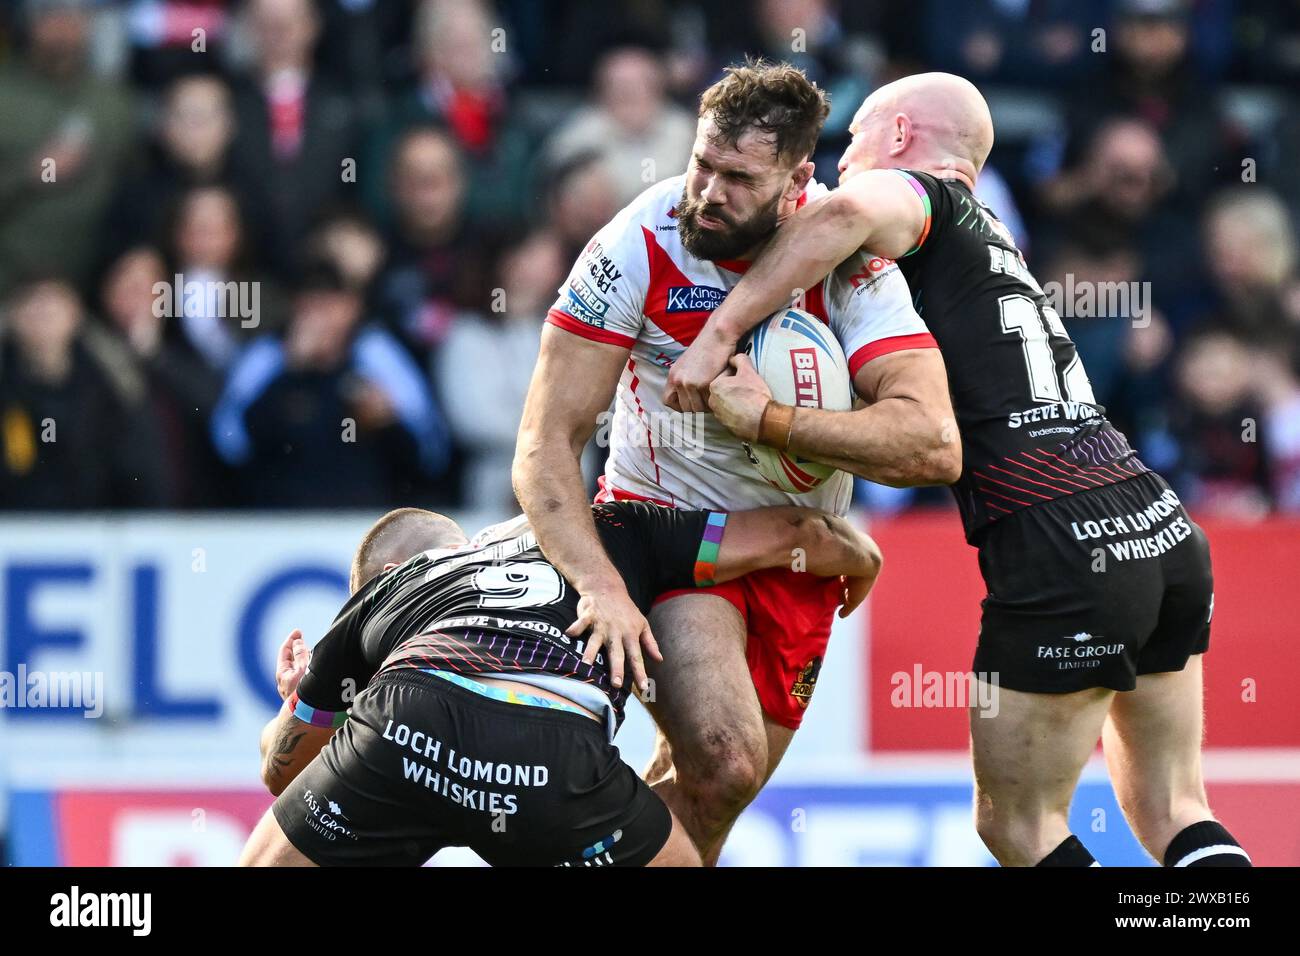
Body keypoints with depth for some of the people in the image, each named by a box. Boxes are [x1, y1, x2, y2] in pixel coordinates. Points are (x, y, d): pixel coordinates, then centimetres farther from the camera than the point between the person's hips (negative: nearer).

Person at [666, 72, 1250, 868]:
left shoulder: (921, 197, 3)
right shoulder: (997, 245, 27)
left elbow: (846, 212, -22)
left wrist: (717, 338, -17)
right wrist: (770, 419, 7)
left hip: (1065, 556, -7)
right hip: (1167, 530, 8)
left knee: (1019, 825, 6)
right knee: (1170, 813, 13)